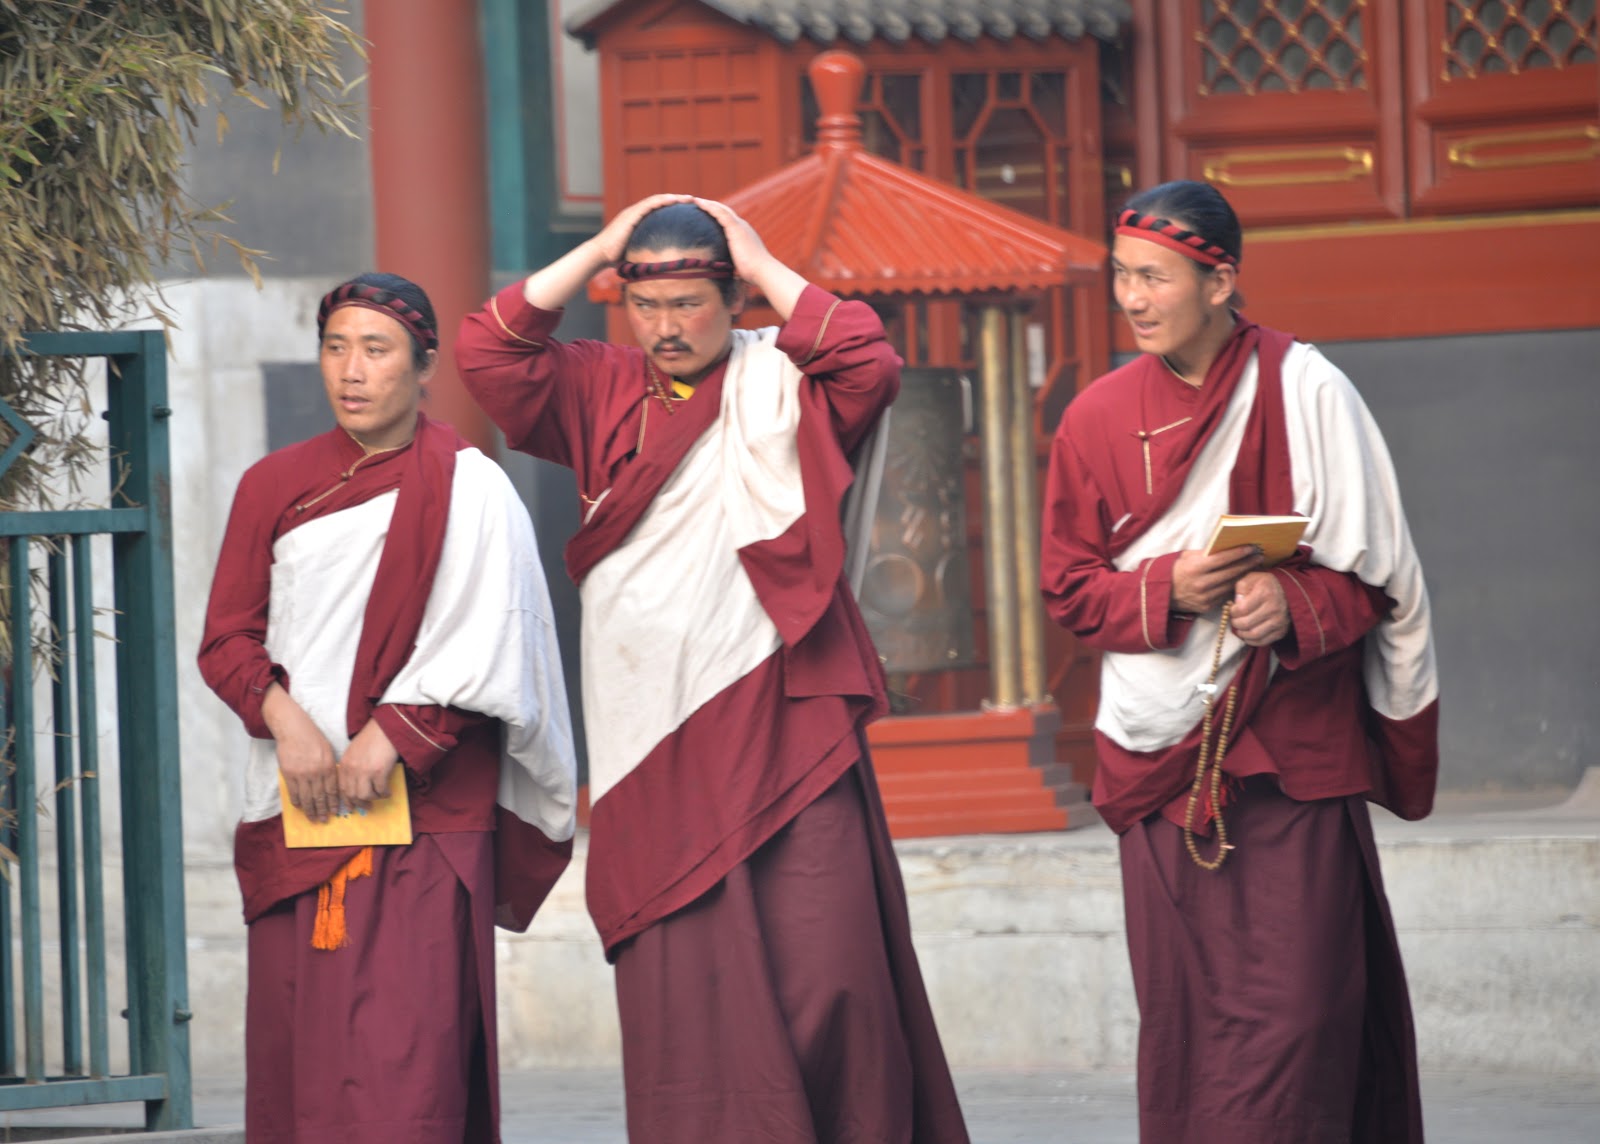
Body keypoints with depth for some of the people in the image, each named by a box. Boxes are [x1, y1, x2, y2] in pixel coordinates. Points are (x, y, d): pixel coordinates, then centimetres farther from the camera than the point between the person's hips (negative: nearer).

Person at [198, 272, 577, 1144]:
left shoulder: (468, 488, 2)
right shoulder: (276, 486, 12)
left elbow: (485, 646, -5)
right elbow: (227, 639, 10)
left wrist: (391, 736, -14)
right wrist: (283, 718, -9)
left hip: (425, 809, -3)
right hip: (295, 812, 4)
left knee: (405, 1055, -12)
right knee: (293, 1047, -1)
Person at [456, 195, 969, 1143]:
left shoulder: (780, 382, 6)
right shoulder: (603, 392, 14)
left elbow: (872, 365, -12)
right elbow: (489, 352, 2)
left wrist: (765, 265, -4)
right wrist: (599, 251, 3)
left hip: (784, 725, -2)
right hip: (656, 740, 2)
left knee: (827, 972, -6)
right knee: (682, 986, -2)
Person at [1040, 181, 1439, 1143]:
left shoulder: (1303, 391, -3)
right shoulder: (1099, 418, 7)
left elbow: (1378, 572, 0)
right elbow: (1072, 590, 10)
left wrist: (1293, 603, -20)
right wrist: (1169, 589, -10)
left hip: (1290, 748, -3)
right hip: (1162, 764, 3)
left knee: (1289, 1020, -9)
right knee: (1183, 1023, 0)